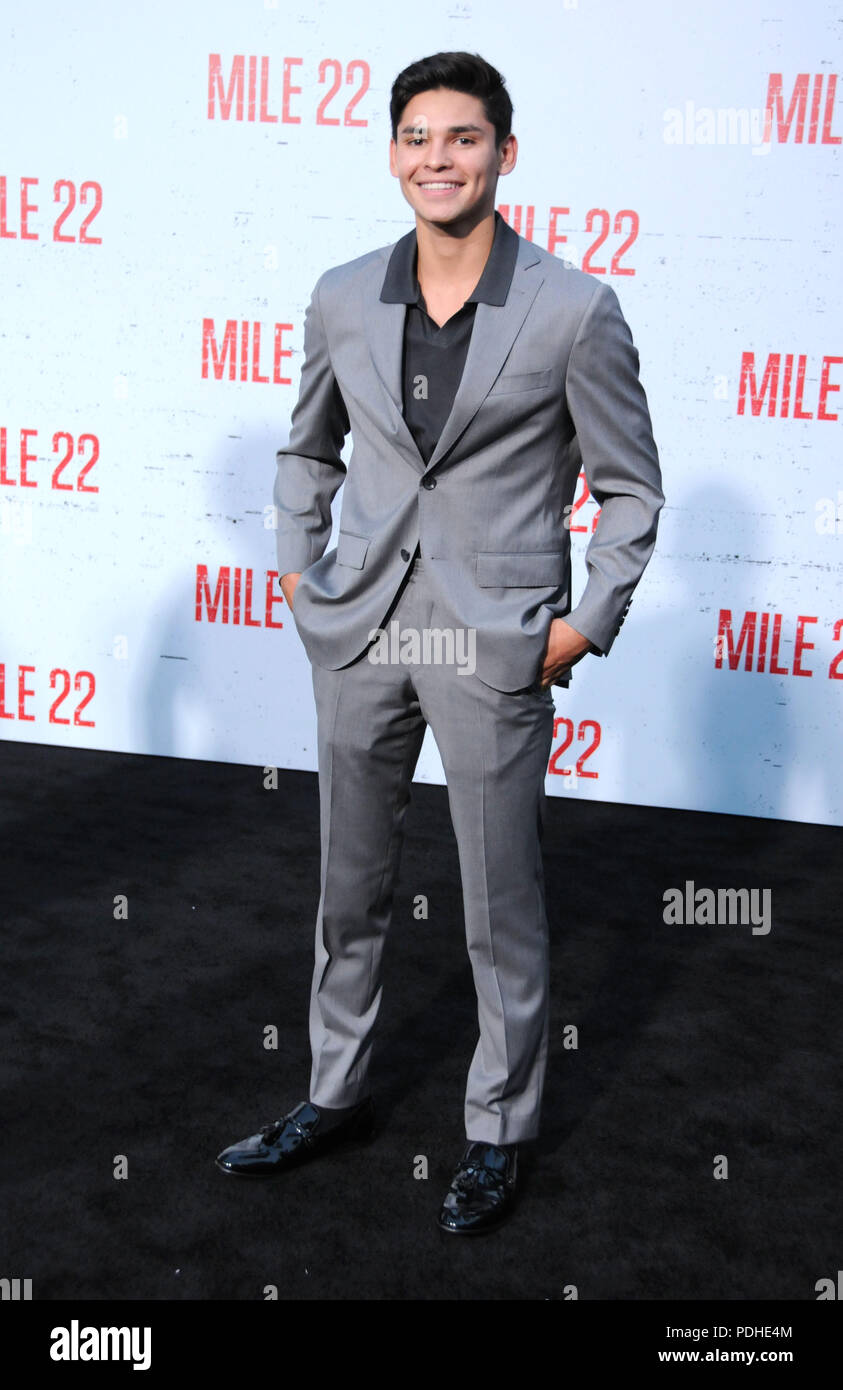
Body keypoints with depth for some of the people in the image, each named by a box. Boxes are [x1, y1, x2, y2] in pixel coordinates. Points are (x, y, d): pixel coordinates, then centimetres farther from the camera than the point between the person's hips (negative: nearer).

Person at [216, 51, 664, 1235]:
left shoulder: (575, 311, -8)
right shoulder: (343, 298, 3)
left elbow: (631, 489, -1)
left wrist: (587, 626, -7)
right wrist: (299, 568, 9)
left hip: (495, 645, -4)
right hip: (359, 631, 4)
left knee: (501, 913, 8)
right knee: (348, 886, 17)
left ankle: (499, 1130, 29)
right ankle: (337, 1094, 37)